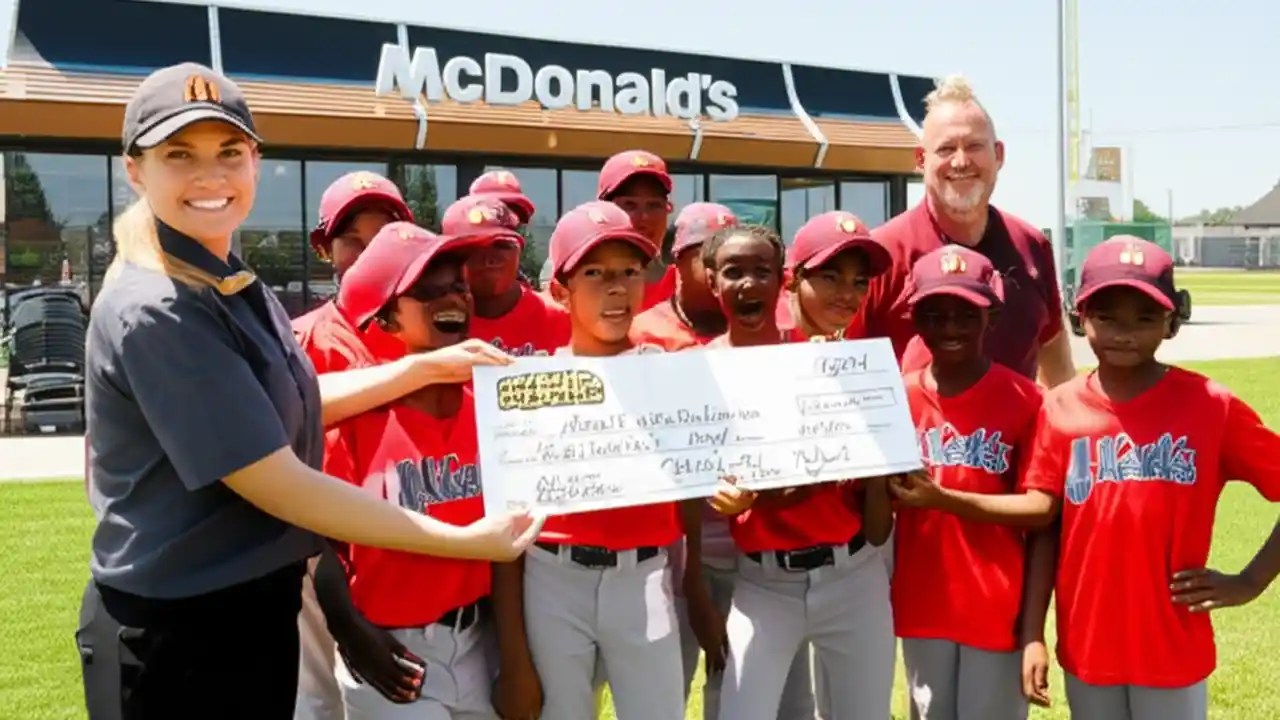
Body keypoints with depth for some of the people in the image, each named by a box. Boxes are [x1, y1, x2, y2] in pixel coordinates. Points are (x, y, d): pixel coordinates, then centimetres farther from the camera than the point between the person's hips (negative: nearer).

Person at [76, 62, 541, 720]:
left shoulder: (232, 286, 6)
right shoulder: (156, 313, -24)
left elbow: (290, 407, 16)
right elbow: (279, 486, -25)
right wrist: (464, 540, -21)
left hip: (253, 610, 9)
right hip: (175, 637, -9)